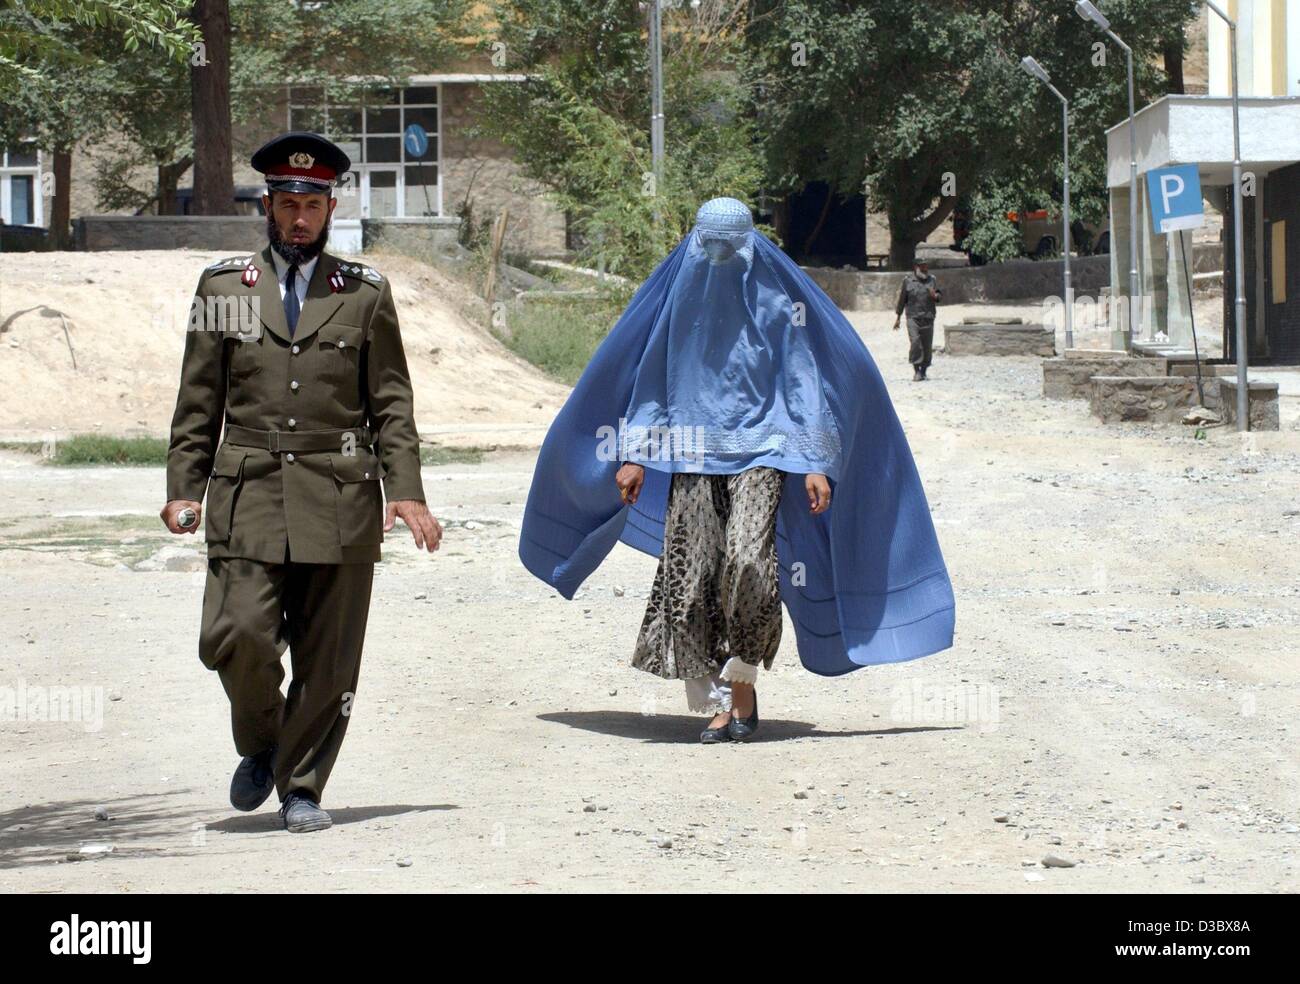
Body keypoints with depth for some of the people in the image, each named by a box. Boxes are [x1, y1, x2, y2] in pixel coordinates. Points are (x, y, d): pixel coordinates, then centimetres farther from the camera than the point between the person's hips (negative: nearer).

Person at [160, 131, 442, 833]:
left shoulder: (365, 294, 10)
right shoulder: (224, 287, 11)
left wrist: (405, 492, -2)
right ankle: (260, 746, 16)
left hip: (339, 503, 0)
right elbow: (198, 402, 12)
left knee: (328, 661, 0)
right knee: (237, 639, -12)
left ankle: (302, 786, 16)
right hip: (248, 496, 0)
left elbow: (392, 404, 8)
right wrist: (183, 489, 4)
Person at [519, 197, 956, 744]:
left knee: (747, 563, -22)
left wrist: (815, 463, -5)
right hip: (694, 456, 3)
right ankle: (716, 706, 4)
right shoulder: (678, 298, 8)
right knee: (689, 580, -6)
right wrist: (635, 454, 5)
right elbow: (651, 378, 12)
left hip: (760, 452, -3)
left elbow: (803, 381, 1)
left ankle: (742, 686, -5)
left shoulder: (776, 300, 1)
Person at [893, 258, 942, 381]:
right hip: (913, 317, -3)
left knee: (927, 345, 4)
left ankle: (923, 370, 17)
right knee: (915, 342, -15)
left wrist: (935, 296, -10)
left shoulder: (932, 279, 12)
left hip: (928, 318, 3)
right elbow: (901, 299, 7)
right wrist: (898, 317, 8)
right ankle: (916, 371, -11)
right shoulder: (908, 280, 3)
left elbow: (940, 293, 15)